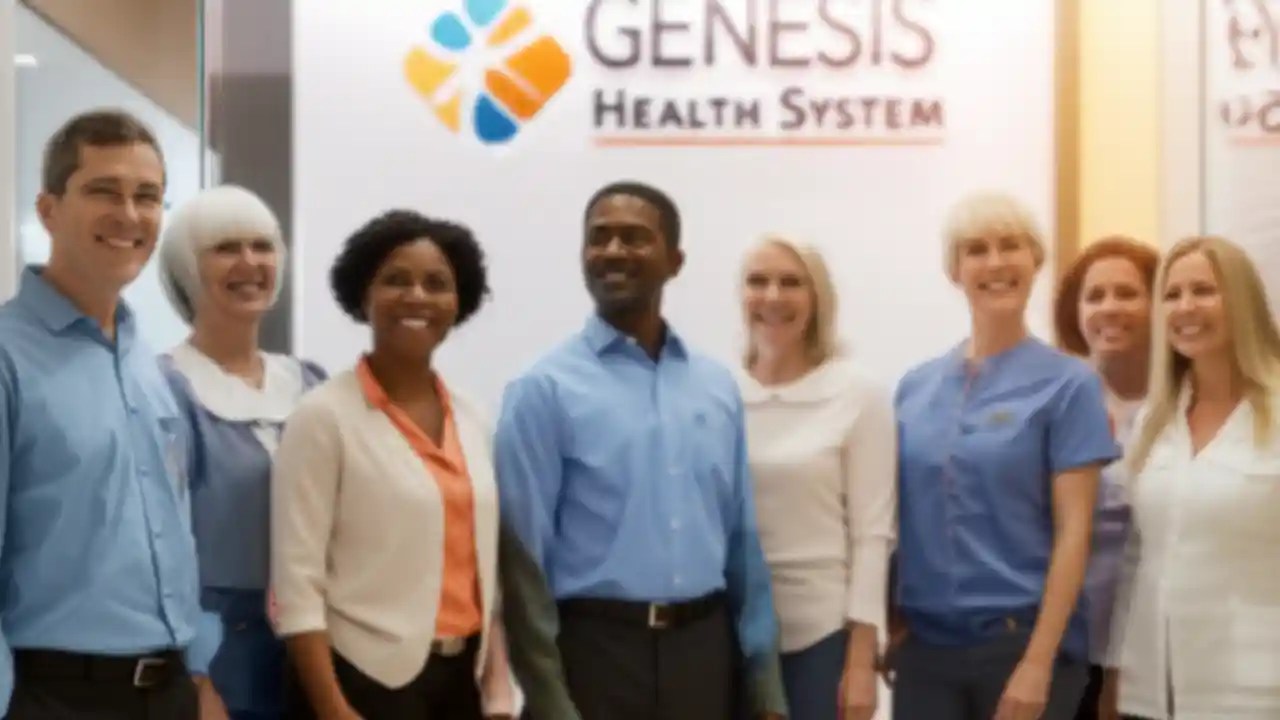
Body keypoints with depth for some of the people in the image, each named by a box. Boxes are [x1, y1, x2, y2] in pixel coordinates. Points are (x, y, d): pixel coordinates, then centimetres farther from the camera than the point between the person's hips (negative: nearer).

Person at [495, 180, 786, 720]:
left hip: (705, 647, 4)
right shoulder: (545, 391, -7)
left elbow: (742, 538, 11)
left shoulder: (718, 386, 9)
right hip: (597, 649, -4)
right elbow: (526, 555, -7)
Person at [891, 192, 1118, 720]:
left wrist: (1038, 662, -14)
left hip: (1021, 640, -3)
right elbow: (898, 520, 11)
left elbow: (1073, 531, -8)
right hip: (924, 643, 3)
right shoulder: (914, 388, 7)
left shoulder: (1067, 384, -4)